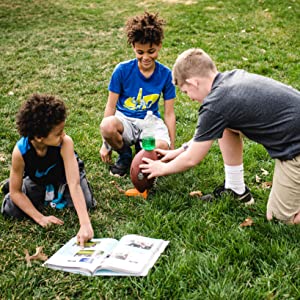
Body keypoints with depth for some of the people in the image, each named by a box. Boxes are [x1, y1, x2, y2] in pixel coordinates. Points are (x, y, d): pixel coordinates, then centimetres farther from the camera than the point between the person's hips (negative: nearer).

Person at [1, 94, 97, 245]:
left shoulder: (65, 142, -40)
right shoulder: (20, 151, -37)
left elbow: (74, 184, -45)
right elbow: (15, 192, -22)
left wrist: (85, 224, -54)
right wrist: (40, 218, -29)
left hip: (64, 175, 0)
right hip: (37, 180, 0)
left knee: (86, 203, -19)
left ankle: (60, 190, 13)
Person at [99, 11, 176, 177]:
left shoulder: (166, 75, -6)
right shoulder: (122, 70, -10)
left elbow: (169, 114, 1)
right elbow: (111, 106, -3)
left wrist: (172, 148, 3)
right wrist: (106, 143, 0)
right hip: (124, 120, -1)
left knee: (162, 146, -34)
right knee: (107, 126, -37)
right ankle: (125, 155, -2)